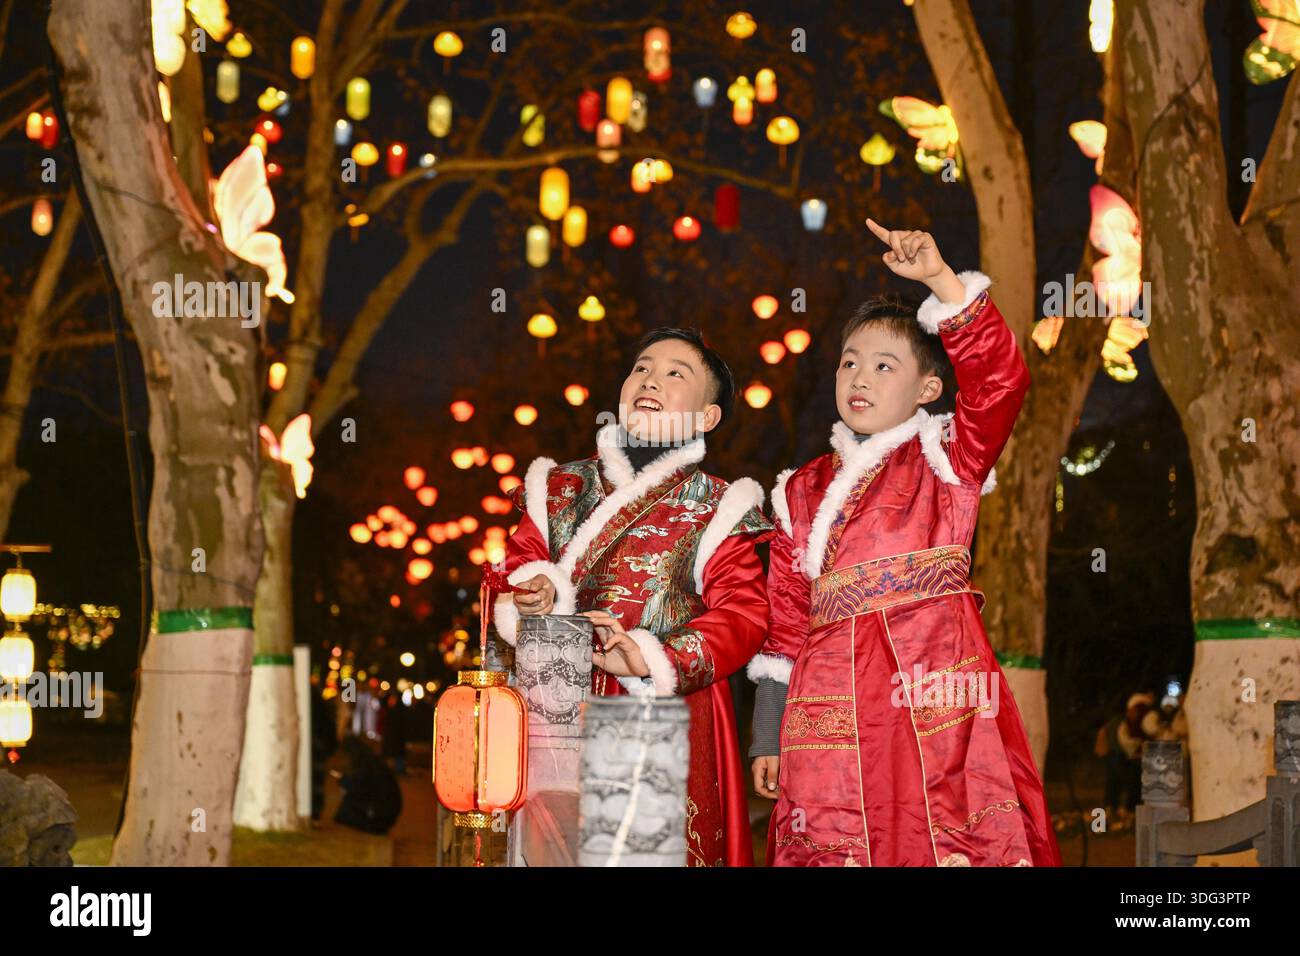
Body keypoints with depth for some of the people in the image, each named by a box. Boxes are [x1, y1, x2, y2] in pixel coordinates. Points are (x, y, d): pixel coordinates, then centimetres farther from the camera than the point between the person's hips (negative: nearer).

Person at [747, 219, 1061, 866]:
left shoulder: (944, 461, 11)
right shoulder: (804, 491, 19)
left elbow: (1000, 378, -7)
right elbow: (786, 621, 17)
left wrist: (941, 279, -15)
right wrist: (768, 736, 13)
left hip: (934, 690, -3)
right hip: (833, 711, 3)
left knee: (951, 846, -12)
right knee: (833, 847, -3)